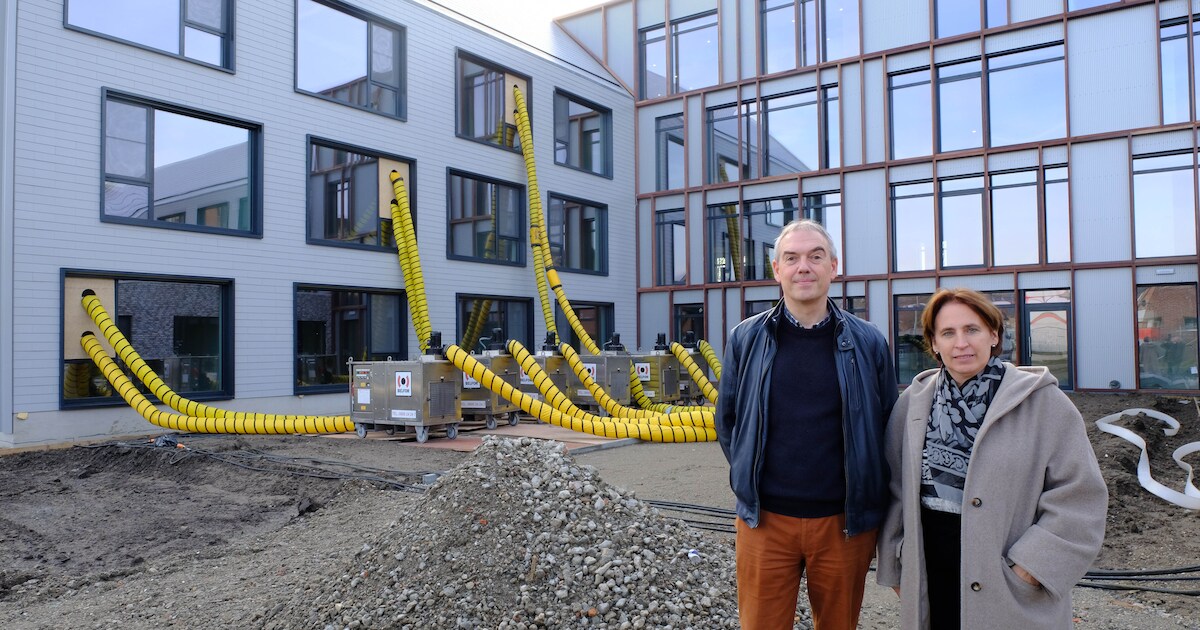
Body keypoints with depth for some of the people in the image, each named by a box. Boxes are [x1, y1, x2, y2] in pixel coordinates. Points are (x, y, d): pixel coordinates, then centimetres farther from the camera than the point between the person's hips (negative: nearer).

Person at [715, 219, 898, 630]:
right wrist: (748, 482, 6)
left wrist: (877, 514, 5)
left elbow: (888, 432, 5)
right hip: (765, 520, 0)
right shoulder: (746, 340, 0)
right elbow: (727, 422, 9)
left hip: (844, 522, 1)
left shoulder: (867, 344, -1)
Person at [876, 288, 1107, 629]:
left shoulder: (1042, 402, -7)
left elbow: (1079, 495, -7)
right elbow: (896, 489, 9)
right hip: (930, 573, 3)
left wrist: (1033, 564, -12)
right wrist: (895, 564, 9)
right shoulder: (913, 402, 3)